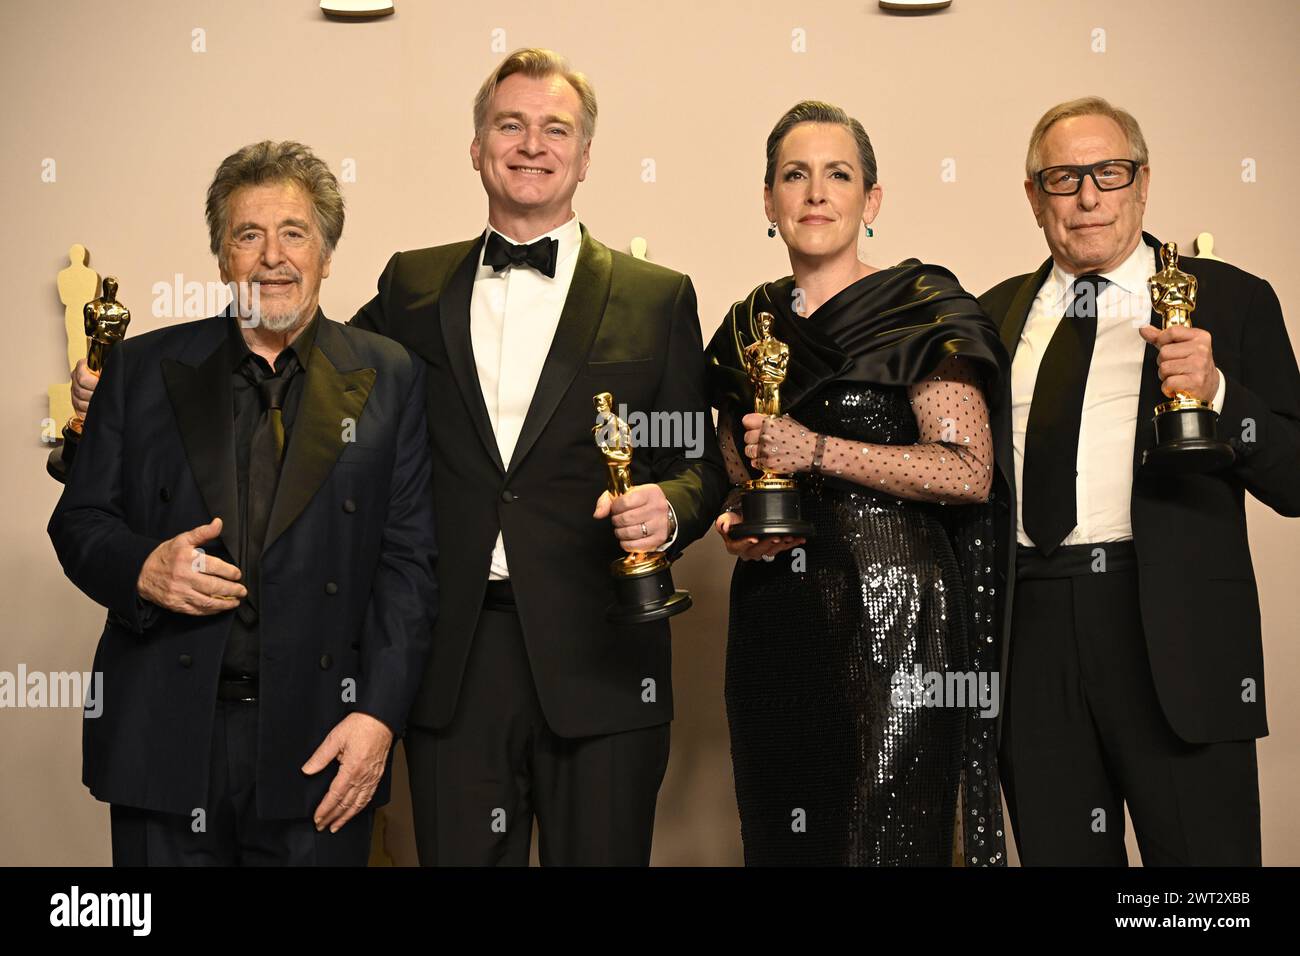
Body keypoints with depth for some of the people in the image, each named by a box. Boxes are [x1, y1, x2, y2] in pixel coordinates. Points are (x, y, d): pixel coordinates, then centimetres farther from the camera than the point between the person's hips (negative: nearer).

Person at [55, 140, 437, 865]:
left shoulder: (390, 378, 3)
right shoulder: (143, 369, 8)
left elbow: (410, 558, -1)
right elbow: (79, 520, 10)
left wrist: (378, 714, -10)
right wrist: (141, 569, -13)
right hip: (166, 743, 1)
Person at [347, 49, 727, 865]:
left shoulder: (657, 298, 6)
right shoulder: (413, 285, 11)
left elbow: (700, 462, 6)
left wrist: (668, 508, -16)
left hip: (597, 660, -1)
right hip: (452, 659, 2)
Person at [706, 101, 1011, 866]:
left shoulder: (922, 310, -3)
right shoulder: (747, 328, 13)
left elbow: (970, 473, -12)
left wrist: (818, 452, -16)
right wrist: (737, 525, 2)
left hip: (895, 610, -5)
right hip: (775, 620, 5)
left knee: (887, 834, -3)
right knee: (783, 834, 10)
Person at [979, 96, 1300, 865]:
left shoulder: (1229, 301, 3)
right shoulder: (997, 314, 14)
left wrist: (1216, 391, -18)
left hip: (1175, 641, -3)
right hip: (1028, 636, 3)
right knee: (1058, 852, 12)